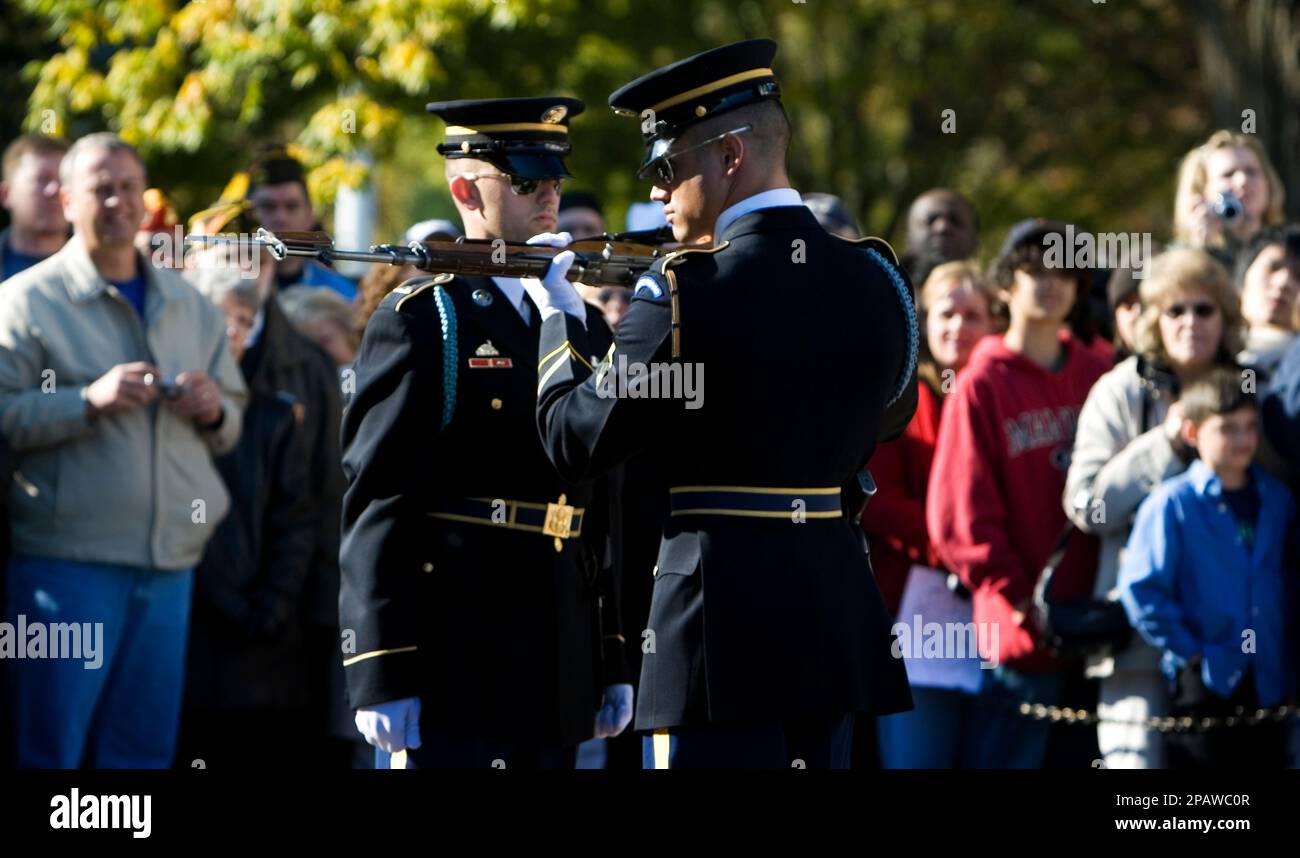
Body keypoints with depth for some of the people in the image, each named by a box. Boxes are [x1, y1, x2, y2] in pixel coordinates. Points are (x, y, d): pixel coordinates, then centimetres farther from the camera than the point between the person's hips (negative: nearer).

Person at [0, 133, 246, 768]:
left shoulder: (190, 307, 17)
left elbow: (232, 424, 21)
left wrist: (214, 411, -1)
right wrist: (90, 401, -20)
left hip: (170, 565, 5)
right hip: (66, 564, -5)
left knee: (144, 750, 7)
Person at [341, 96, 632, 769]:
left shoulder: (583, 325, 16)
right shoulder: (418, 324, -4)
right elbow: (376, 508, -9)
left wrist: (613, 662, 15)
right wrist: (381, 679, -15)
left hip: (558, 679, 7)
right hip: (449, 675, -7)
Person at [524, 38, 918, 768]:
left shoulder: (686, 296, -14)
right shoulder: (877, 281, 5)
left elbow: (577, 441, -5)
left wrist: (561, 318, 9)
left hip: (721, 616, -6)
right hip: (838, 617, 6)